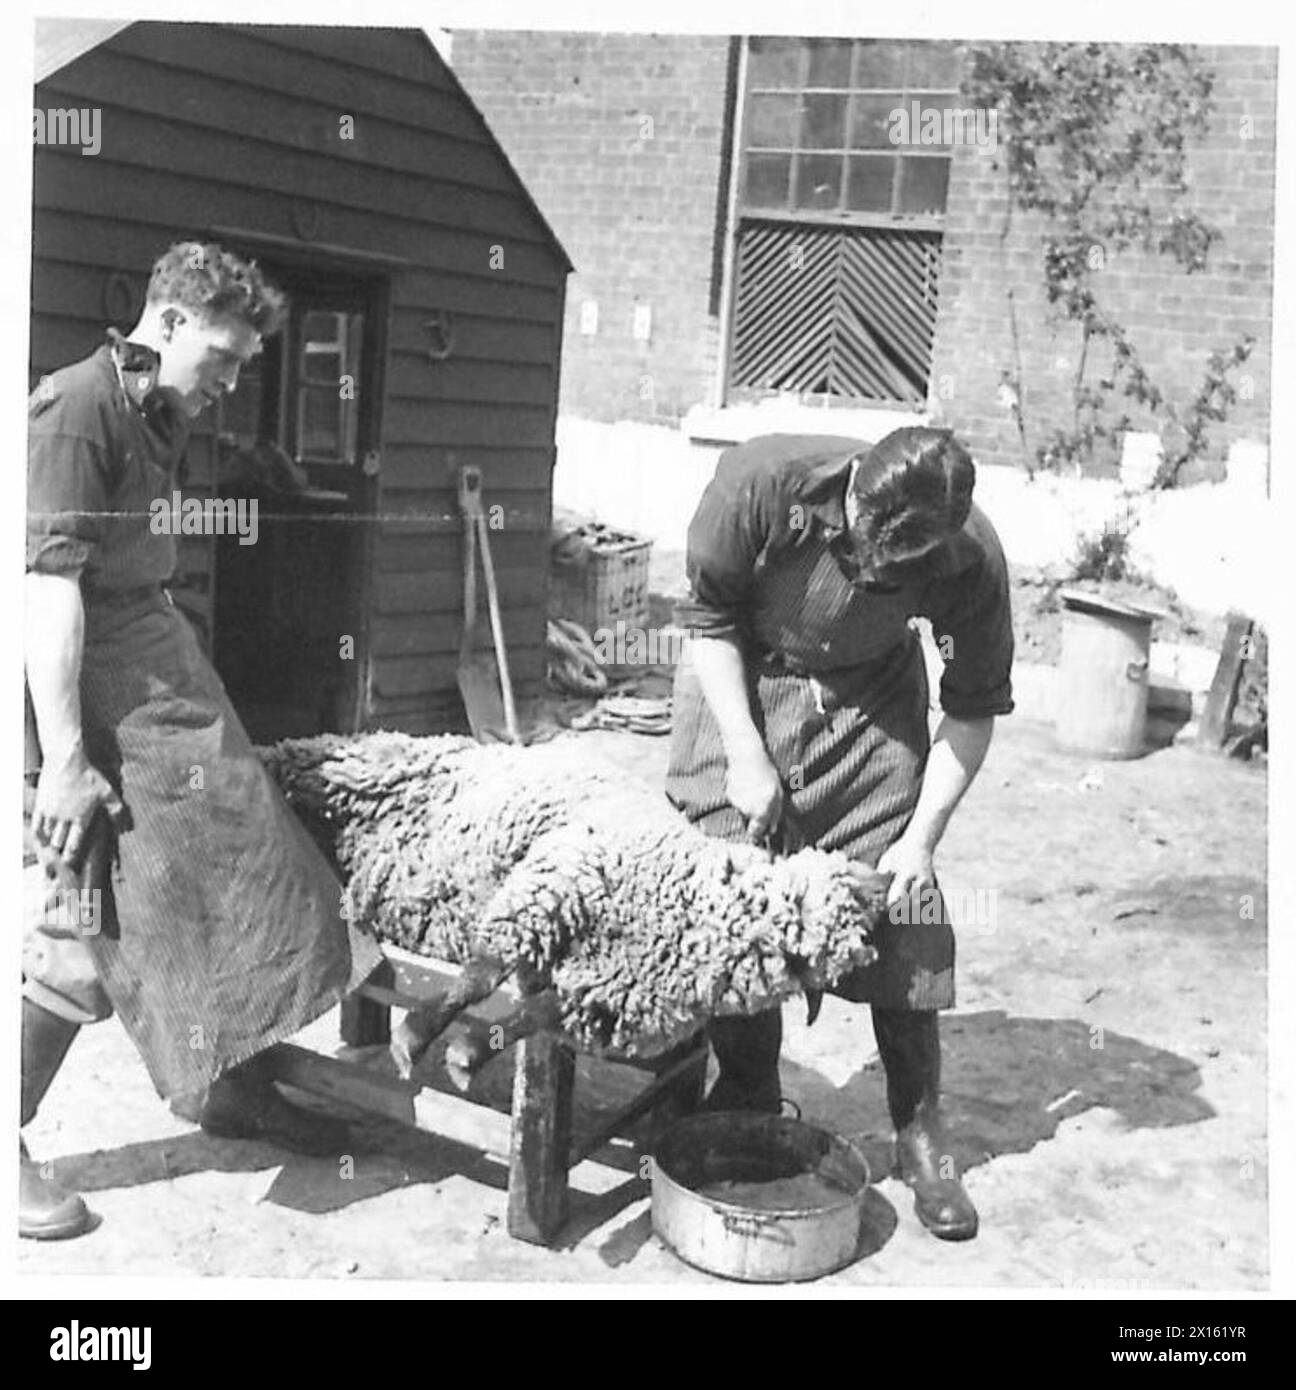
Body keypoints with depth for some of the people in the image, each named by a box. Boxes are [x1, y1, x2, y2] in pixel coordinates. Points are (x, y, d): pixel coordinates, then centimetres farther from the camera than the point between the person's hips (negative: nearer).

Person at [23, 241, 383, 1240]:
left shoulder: (162, 421, 12)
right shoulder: (73, 411, -16)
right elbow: (49, 586, -21)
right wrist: (65, 760, -23)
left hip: (163, 684, 9)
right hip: (88, 702, -9)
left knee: (246, 874, 13)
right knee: (86, 937, -4)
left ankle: (236, 1089, 31)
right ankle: (13, 1148, 14)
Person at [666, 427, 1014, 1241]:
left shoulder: (970, 561, -27)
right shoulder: (762, 482, -32)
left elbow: (974, 709, -12)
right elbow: (708, 618, -15)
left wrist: (921, 838, -16)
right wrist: (747, 757, -19)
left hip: (873, 701, 1)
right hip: (744, 686, 0)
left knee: (899, 904, -4)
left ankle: (921, 1133, 12)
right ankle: (746, 1107, 16)